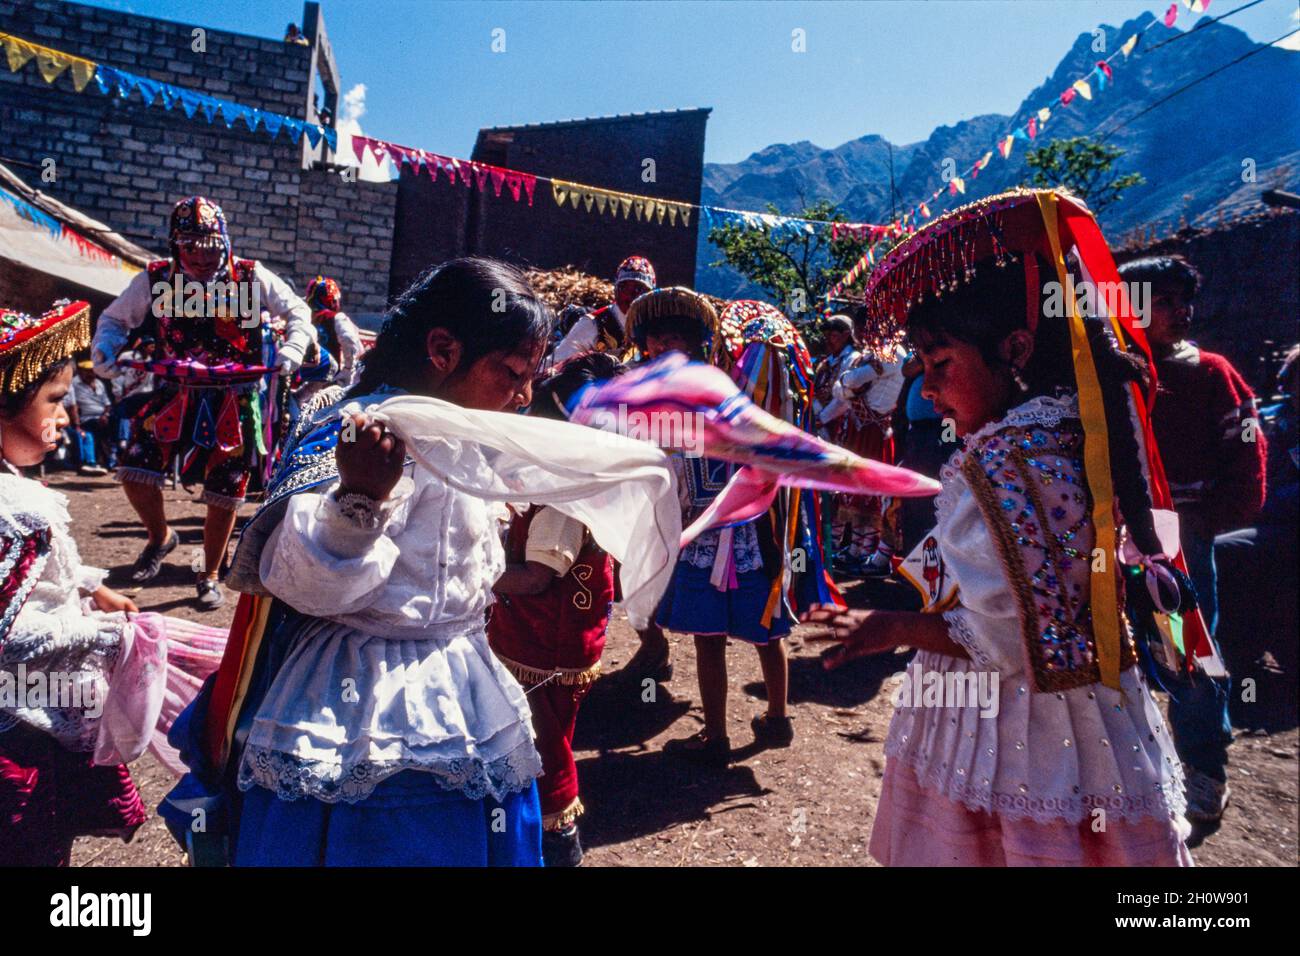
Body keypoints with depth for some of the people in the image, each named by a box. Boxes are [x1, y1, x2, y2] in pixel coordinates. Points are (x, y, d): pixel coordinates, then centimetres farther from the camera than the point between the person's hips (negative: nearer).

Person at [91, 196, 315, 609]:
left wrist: (292, 349, -17)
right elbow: (115, 318, 11)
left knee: (225, 494, 4)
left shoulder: (251, 277, -6)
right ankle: (161, 537, 19)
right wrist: (104, 348, -10)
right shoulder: (156, 279, -1)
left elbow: (298, 312, 2)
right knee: (135, 471, -13)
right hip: (178, 394, 2)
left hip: (235, 401, -1)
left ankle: (210, 577, 25)